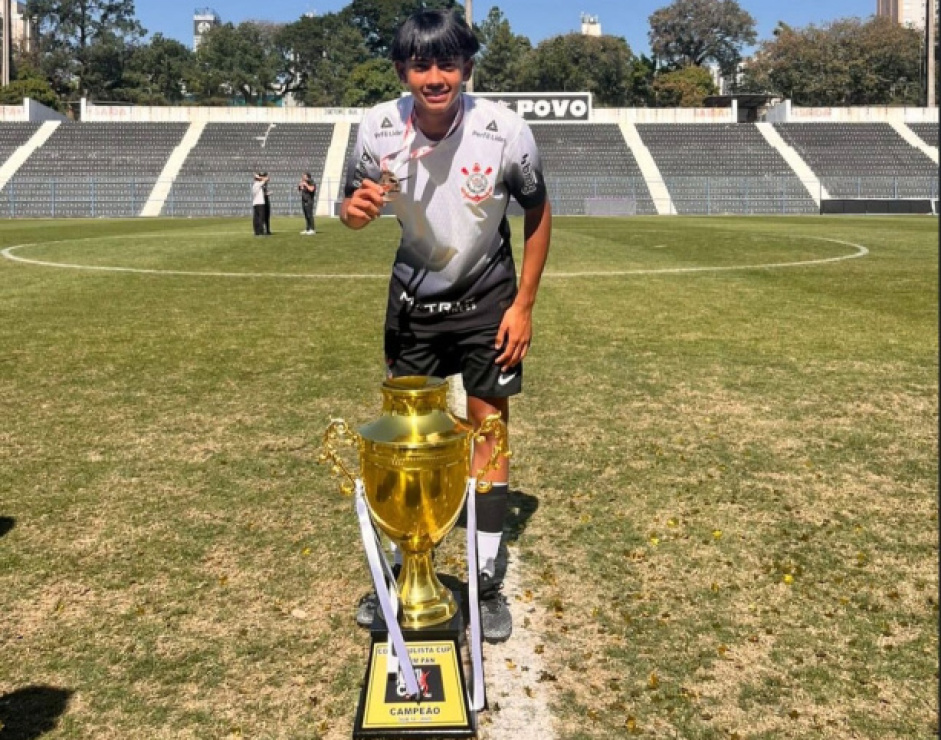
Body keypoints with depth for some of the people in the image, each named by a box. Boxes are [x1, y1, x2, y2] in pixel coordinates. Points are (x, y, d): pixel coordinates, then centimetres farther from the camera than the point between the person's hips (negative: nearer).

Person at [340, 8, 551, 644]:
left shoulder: (506, 132, -22)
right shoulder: (378, 129, -17)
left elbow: (538, 213, -8)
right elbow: (355, 204, -2)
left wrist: (524, 304, -10)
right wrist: (356, 209, -28)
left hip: (488, 298, -2)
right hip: (414, 295, 2)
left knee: (489, 427, 1)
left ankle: (488, 582, 14)